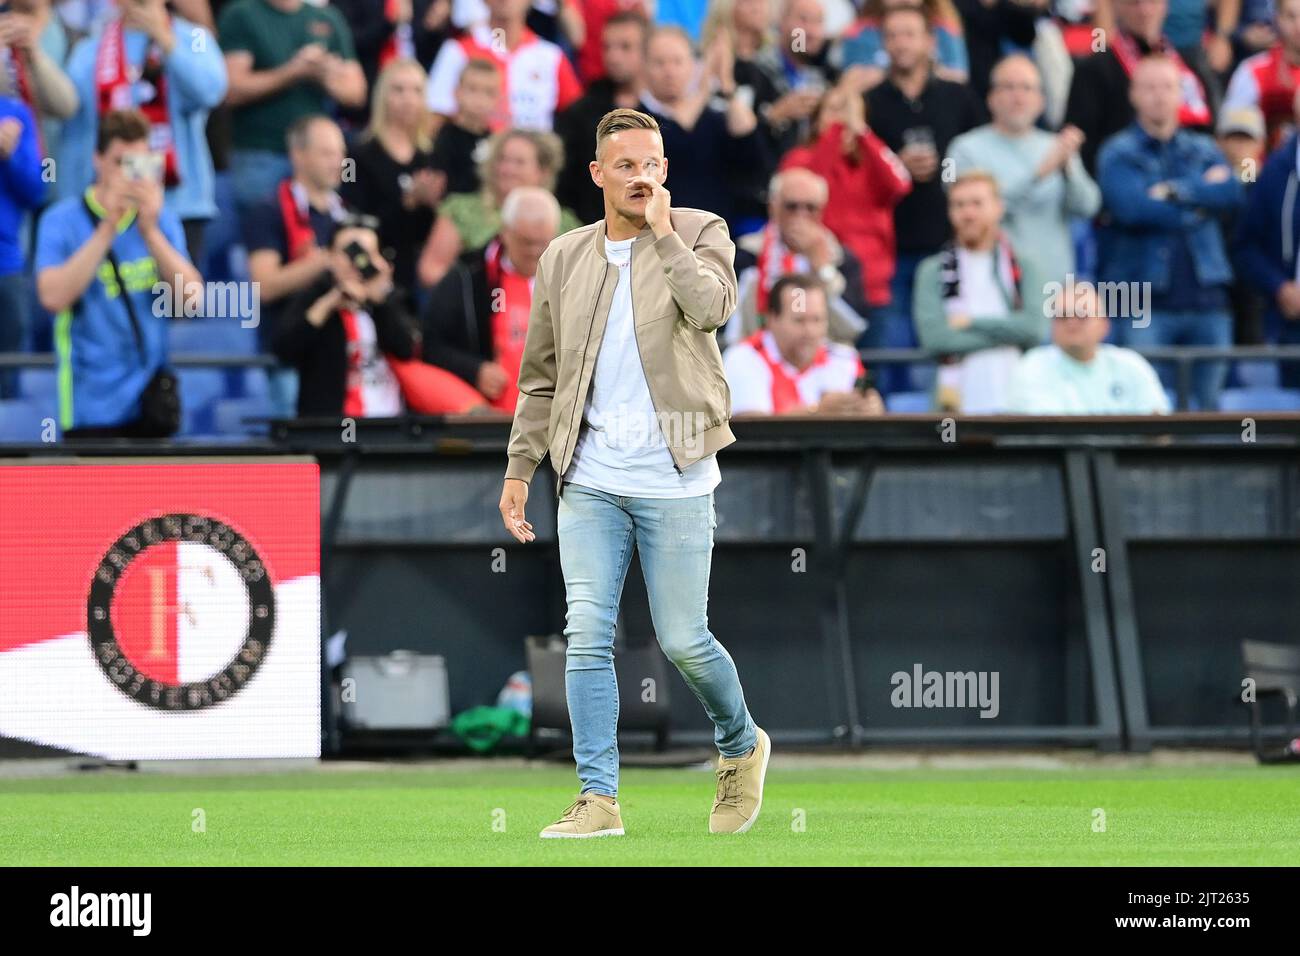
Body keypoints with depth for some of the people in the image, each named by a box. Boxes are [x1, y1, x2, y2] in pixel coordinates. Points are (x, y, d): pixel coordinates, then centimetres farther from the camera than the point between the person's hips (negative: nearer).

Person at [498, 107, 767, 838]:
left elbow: (711, 307, -21)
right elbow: (541, 377, 16)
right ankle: (599, 798, -4)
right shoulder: (564, 258, 10)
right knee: (588, 635, -6)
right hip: (590, 481, 3)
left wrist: (662, 233, -19)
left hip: (674, 481, -3)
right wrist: (520, 470, 13)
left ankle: (741, 745, 28)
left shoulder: (699, 234, 0)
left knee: (683, 640, 1)